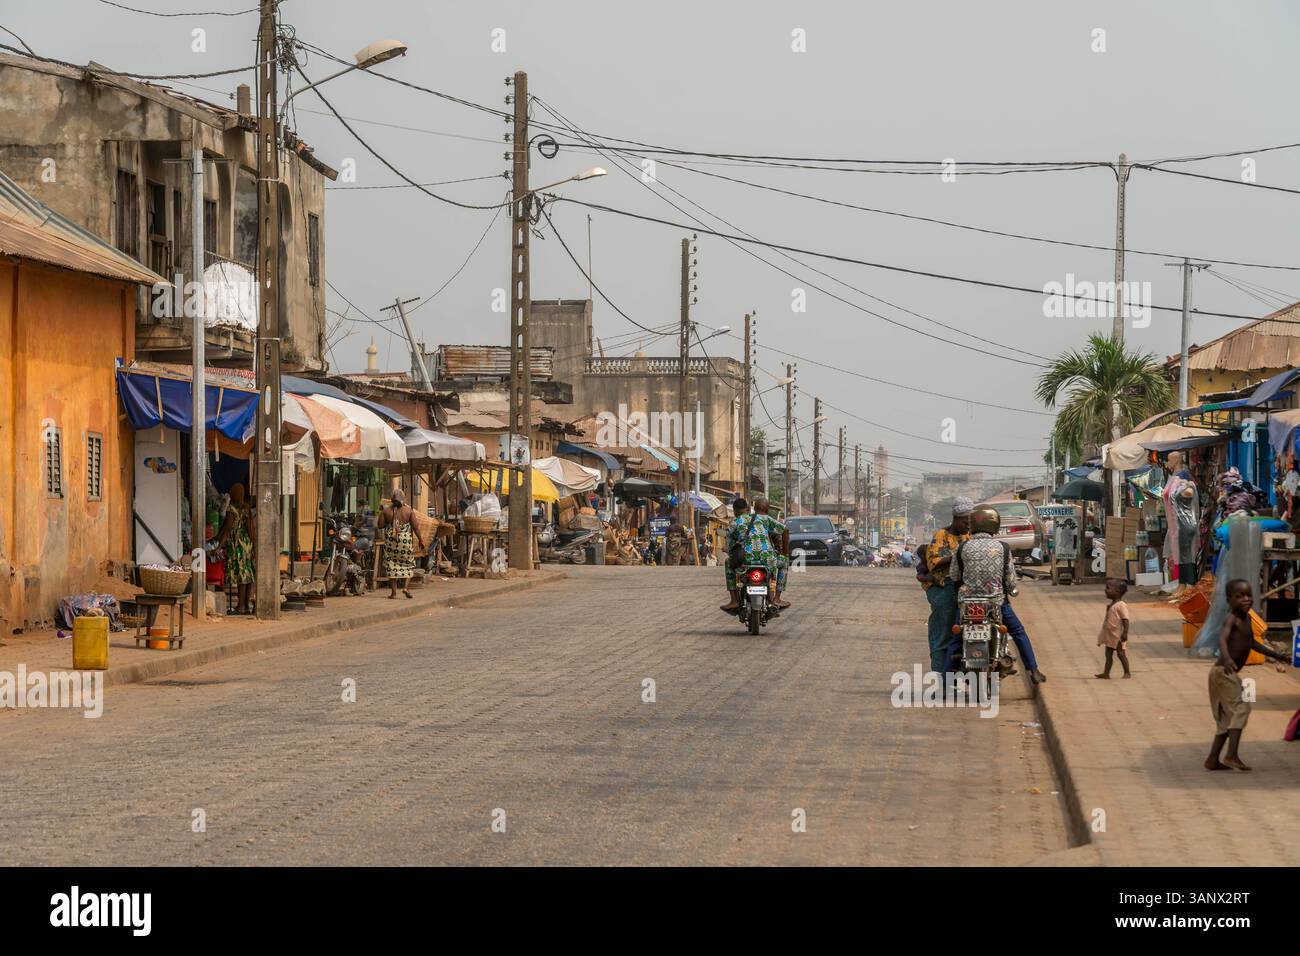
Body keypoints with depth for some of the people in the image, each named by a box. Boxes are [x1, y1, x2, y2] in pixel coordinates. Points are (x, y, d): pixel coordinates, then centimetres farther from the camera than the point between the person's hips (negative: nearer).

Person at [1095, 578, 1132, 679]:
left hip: (1118, 636, -9)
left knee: (1120, 653, -1)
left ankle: (1127, 672, 9)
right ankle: (1106, 673, 12)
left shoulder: (1121, 605, -18)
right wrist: (1103, 634, 22)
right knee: (1108, 654, 9)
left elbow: (1125, 620, -21)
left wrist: (1125, 633, -26)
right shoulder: (1110, 605, 10)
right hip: (1109, 635, 9)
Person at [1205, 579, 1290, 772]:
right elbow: (1223, 638, -33)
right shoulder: (1232, 620, -14)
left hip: (1226, 673, 10)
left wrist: (1275, 655, 39)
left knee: (1227, 717, 14)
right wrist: (1226, 658, -51)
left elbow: (1252, 643, 30)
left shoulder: (1246, 618, 15)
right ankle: (1232, 755, -24)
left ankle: (1212, 760, 17)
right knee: (1240, 707, -17)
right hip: (1223, 671, -10)